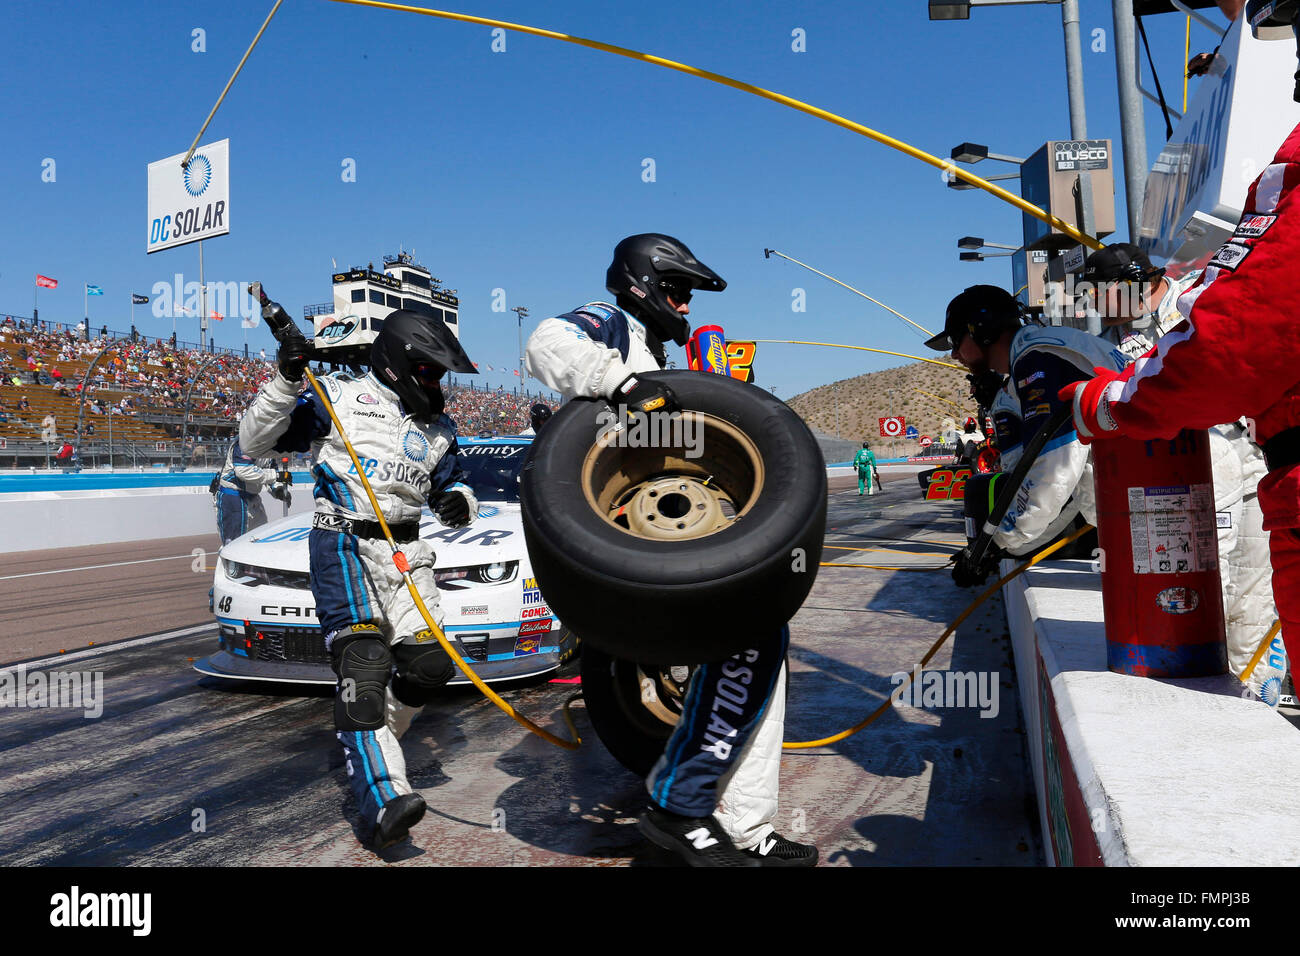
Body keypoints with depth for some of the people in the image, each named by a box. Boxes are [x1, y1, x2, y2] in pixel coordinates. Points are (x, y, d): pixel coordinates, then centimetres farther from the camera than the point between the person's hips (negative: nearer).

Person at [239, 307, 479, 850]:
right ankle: (383, 801, -24)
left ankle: (368, 746, 23)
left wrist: (459, 502, -2)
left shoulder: (438, 429, 18)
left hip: (406, 550, 5)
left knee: (428, 666, -6)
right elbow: (254, 443, 1)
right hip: (343, 544, -5)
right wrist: (285, 383, -15)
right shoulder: (338, 398, 3)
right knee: (363, 664, -19)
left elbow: (453, 485, 24)